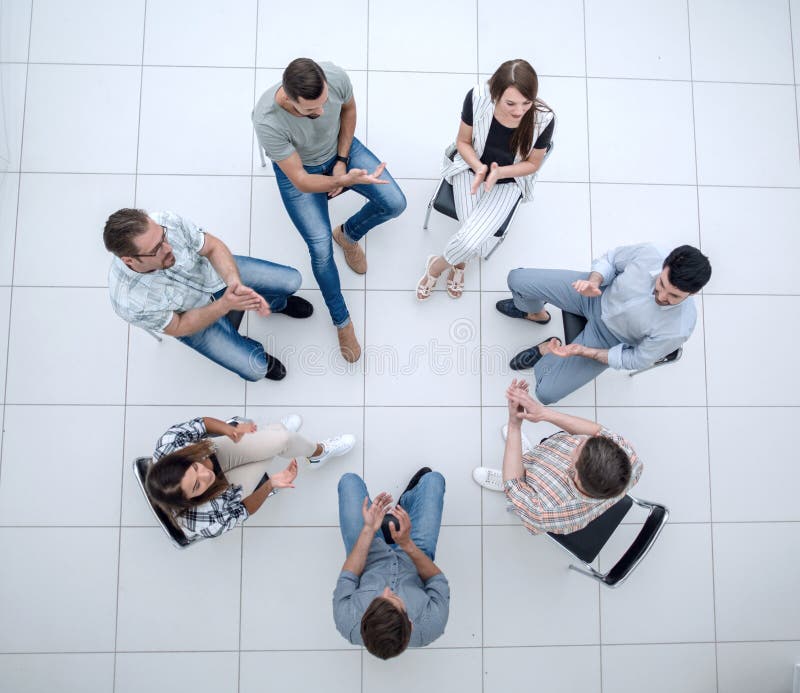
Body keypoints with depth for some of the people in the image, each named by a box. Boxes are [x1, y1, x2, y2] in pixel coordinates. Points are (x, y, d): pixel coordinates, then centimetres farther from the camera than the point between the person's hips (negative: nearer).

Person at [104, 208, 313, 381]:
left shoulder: (166, 222, -34)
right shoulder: (130, 301, -37)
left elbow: (213, 246, -19)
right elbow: (179, 327, -22)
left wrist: (236, 284, -37)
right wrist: (225, 305, -35)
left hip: (215, 272, 3)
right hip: (194, 318, -2)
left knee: (292, 280, -1)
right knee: (255, 368, -11)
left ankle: (276, 303, 35)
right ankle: (256, 352, 28)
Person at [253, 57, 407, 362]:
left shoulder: (336, 76, -30)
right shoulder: (267, 120, -39)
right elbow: (301, 181, -30)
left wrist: (342, 160, -11)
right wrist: (346, 181, -45)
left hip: (339, 147, 4)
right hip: (298, 169, -3)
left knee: (395, 203, -11)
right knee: (320, 249, -16)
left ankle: (348, 234, 23)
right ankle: (341, 321, 9)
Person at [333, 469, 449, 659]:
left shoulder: (347, 623, -41)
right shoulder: (431, 625, -42)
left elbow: (347, 577, -21)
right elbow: (437, 579, -22)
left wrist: (368, 531, -26)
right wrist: (407, 544, -36)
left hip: (371, 561, 0)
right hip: (413, 561, 0)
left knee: (350, 480, 5)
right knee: (432, 478, 3)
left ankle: (375, 528, 38)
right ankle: (405, 502, 40)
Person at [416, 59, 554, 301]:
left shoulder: (543, 118, -27)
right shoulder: (477, 98, -26)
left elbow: (533, 163, -8)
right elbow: (463, 142, -7)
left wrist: (498, 173, -25)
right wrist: (479, 167, -27)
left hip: (509, 181, 0)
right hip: (472, 168, 0)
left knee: (472, 240, -21)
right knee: (471, 239, -21)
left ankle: (437, 265, 14)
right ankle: (459, 263, 17)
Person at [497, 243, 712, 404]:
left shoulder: (678, 328, -34)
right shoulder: (648, 254, -30)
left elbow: (635, 360, -18)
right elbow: (610, 259, -7)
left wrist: (583, 351, -24)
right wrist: (594, 281, -28)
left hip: (609, 337, -2)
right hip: (597, 294, 2)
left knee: (546, 394, -8)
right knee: (517, 279, -1)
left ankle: (546, 351, 27)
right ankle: (536, 313, 35)